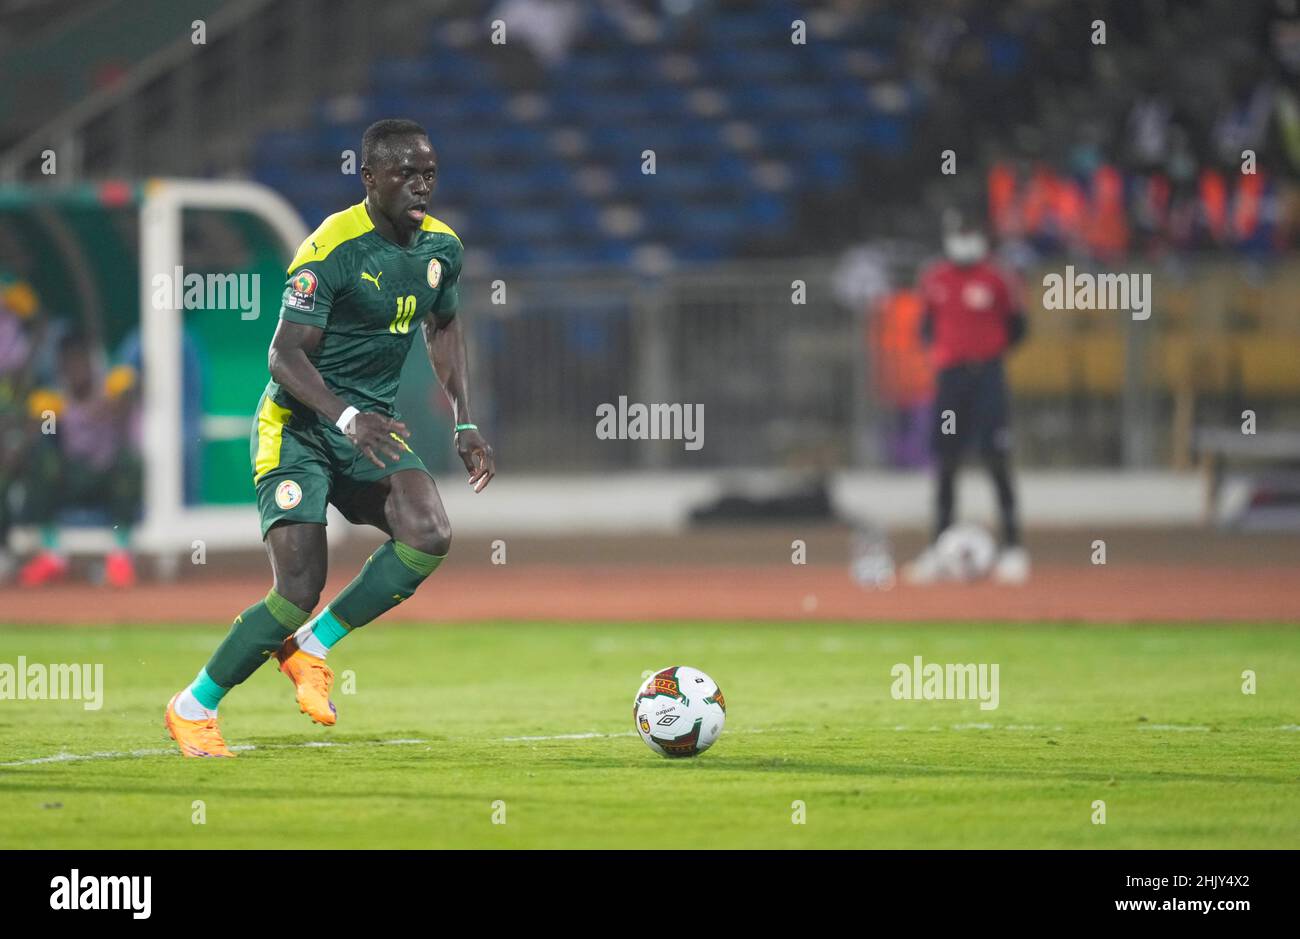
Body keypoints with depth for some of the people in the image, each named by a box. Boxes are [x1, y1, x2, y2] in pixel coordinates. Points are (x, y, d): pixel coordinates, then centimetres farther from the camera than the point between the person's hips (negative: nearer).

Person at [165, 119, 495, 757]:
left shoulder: (441, 247, 3)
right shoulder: (333, 249, -19)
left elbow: (444, 328, 22)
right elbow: (285, 354, -22)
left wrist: (465, 426, 15)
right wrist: (349, 419, -35)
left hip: (372, 426, 6)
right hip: (299, 423, -6)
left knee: (428, 537, -21)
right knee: (299, 590, -17)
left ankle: (310, 647, -2)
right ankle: (193, 706, 4)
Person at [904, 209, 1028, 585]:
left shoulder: (995, 280, -3)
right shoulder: (933, 280, 7)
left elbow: (1015, 328, 3)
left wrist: (989, 353, -6)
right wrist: (938, 349, 2)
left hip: (986, 374, -3)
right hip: (949, 376, 3)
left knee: (997, 463, -6)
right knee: (945, 465, 7)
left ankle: (1013, 548, -3)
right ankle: (938, 549, 15)